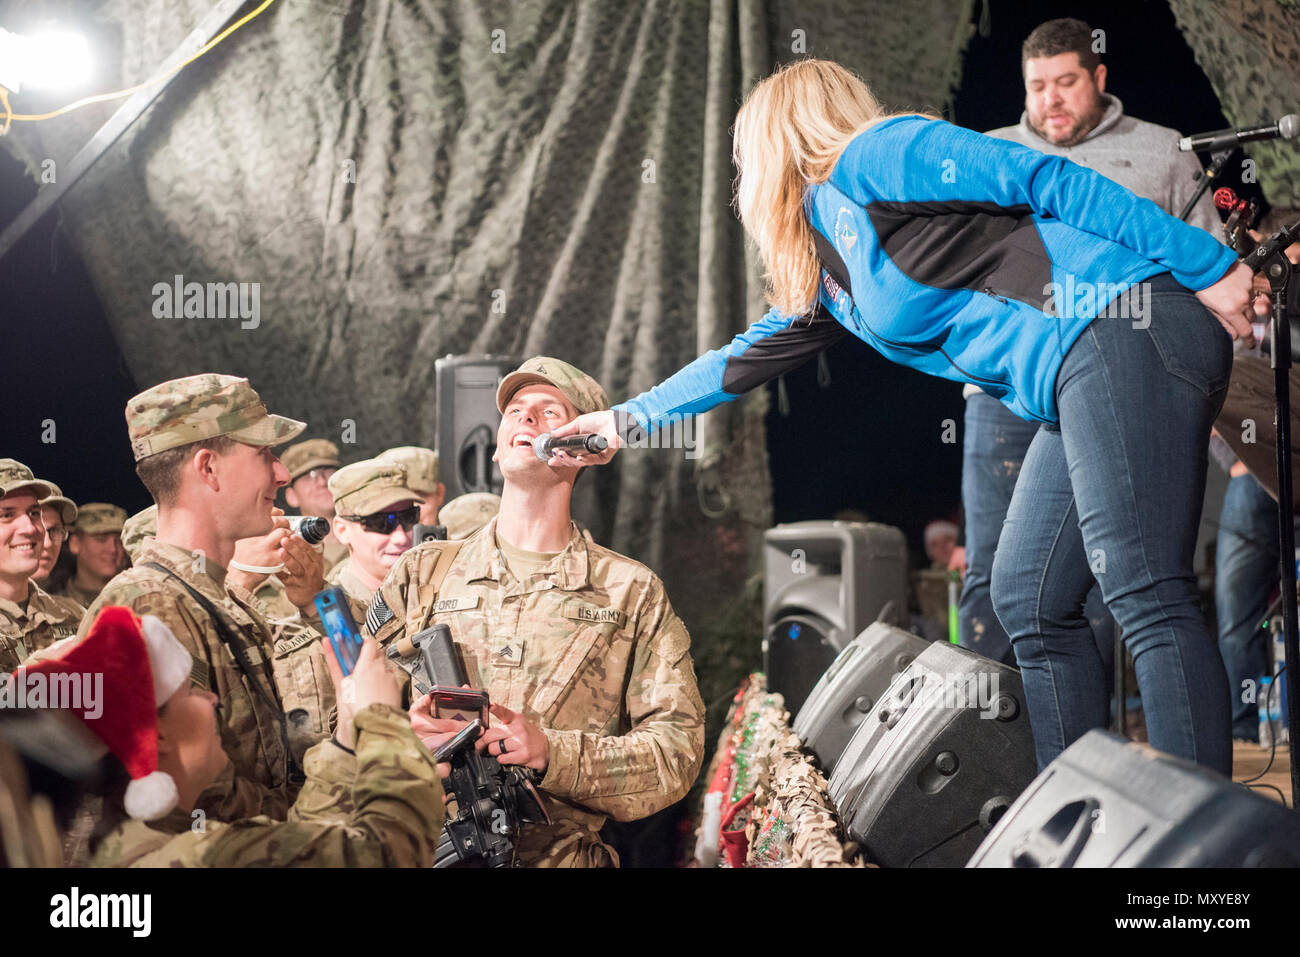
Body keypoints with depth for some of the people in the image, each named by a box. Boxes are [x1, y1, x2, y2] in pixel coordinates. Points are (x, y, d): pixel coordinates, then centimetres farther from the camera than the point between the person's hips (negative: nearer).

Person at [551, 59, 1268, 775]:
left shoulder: (868, 158, -4)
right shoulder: (826, 273, 24)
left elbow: (1051, 181, -10)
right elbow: (748, 357, 36)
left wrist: (1207, 267, -12)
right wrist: (628, 421, 42)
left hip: (1127, 325, -10)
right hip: (1073, 385, 10)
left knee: (1144, 596, -17)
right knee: (1028, 601, 8)